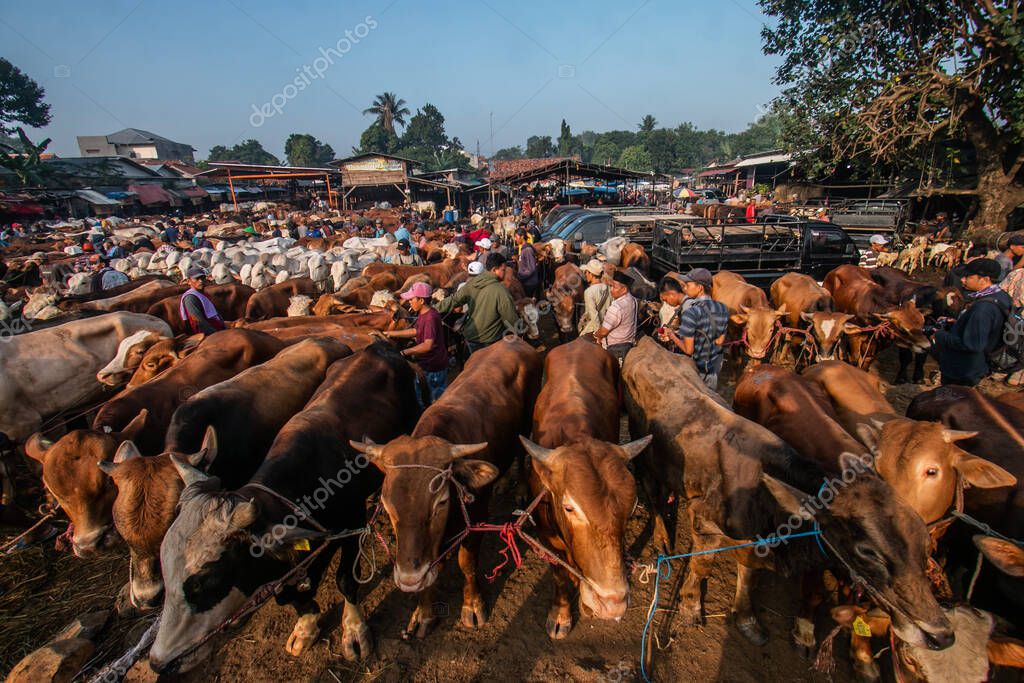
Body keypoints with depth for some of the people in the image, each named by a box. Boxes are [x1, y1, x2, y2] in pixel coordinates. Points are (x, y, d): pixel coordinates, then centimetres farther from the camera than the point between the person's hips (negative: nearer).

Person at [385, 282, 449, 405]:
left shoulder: (431, 317, -26)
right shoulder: (422, 314, 4)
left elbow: (428, 345, -32)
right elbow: (416, 331, 18)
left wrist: (405, 352, -30)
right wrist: (391, 333, 16)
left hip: (435, 367, -10)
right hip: (425, 363, 10)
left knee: (436, 400, 7)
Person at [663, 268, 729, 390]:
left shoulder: (690, 313, -26)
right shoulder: (723, 309, -6)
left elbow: (688, 350, -22)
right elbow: (719, 341, 4)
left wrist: (672, 335, -6)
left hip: (694, 368, -6)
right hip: (714, 368, 6)